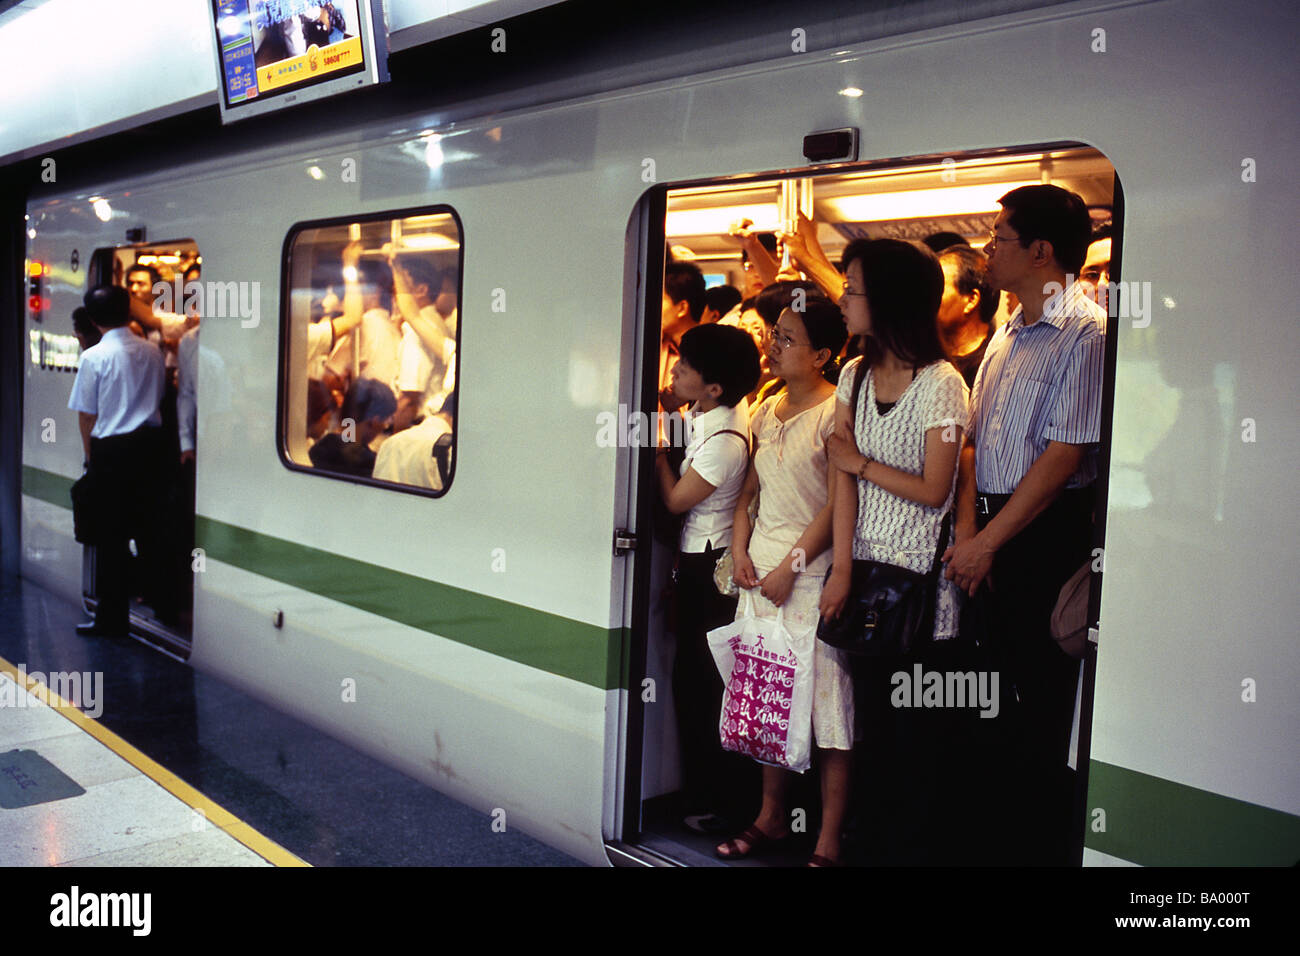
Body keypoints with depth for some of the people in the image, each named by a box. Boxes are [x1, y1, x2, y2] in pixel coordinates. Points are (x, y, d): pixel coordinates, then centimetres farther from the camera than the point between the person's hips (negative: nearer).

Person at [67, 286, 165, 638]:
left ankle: (112, 618, 9)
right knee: (147, 524, 16)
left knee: (111, 533, 3)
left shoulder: (94, 356, -10)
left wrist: (90, 454, 9)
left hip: (111, 449, -4)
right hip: (149, 443, 4)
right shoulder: (152, 352, 2)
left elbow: (86, 414, -4)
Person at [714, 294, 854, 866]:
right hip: (761, 573, 7)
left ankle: (828, 843, 7)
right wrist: (740, 551, 4)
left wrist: (790, 566, -14)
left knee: (826, 702, -2)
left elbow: (839, 503, -14)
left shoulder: (834, 412, -9)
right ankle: (770, 817, 29)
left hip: (813, 576, -7)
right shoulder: (766, 412, 13)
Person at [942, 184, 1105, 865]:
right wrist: (967, 530, -1)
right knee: (1005, 687, 12)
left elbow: (1064, 456, -16)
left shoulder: (1085, 332, -11)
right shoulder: (1009, 334, 15)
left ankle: (1045, 842, 13)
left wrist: (987, 542, -13)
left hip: (1048, 535, -7)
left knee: (1045, 699, 0)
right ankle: (1001, 824, 24)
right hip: (991, 530, 7)